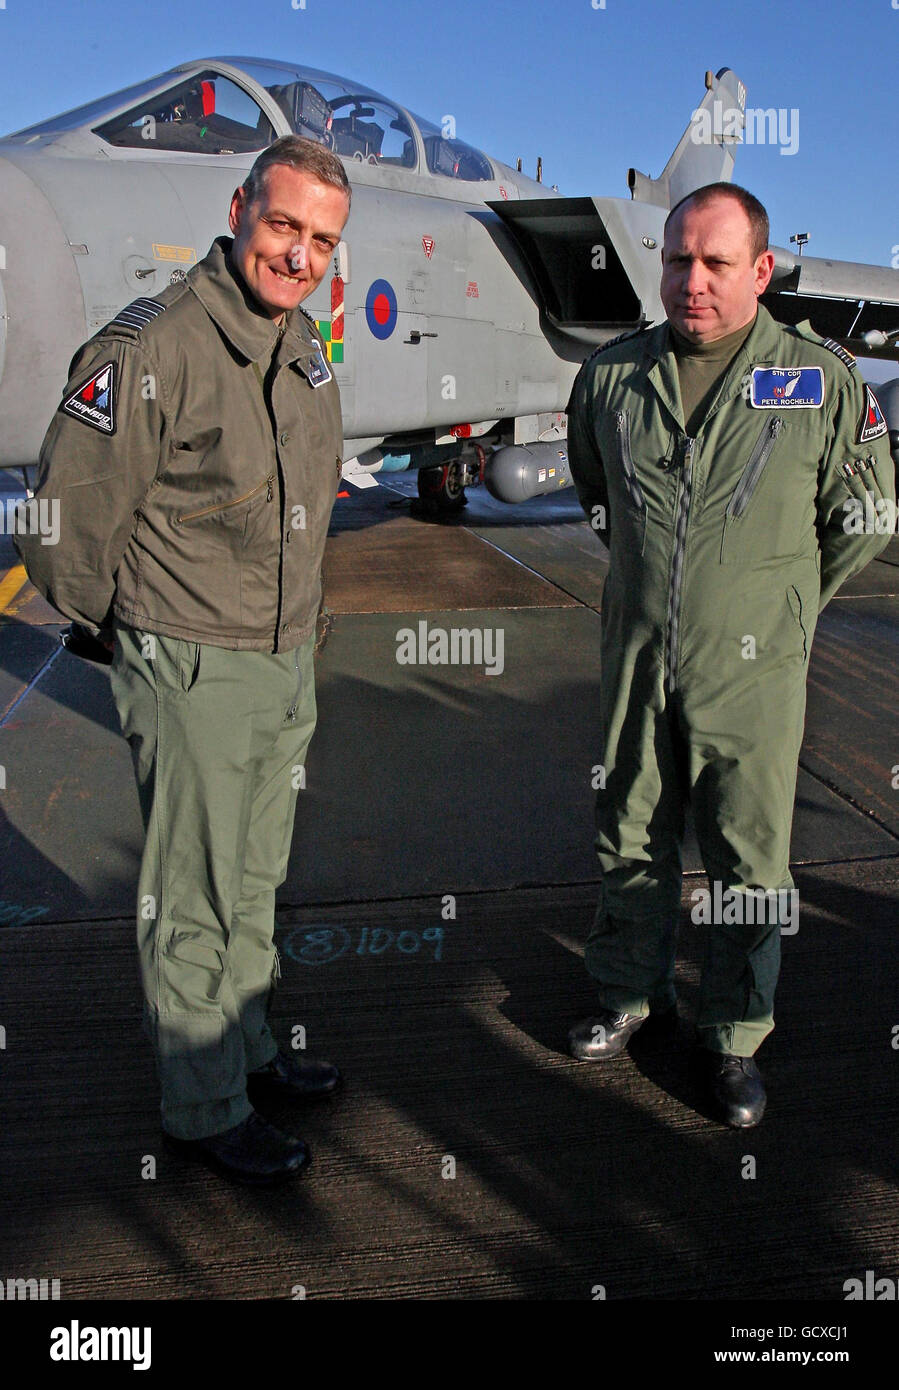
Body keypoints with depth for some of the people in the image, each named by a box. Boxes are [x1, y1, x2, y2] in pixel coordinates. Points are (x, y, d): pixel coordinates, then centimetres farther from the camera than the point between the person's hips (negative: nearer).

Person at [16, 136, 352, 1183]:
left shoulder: (304, 348, 8)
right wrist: (133, 628, -1)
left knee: (255, 878, 20)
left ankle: (246, 1046, 40)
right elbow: (63, 523, -15)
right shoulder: (151, 350, -19)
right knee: (195, 897, 5)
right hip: (192, 672, -8)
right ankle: (203, 1109, 23)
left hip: (288, 661, 8)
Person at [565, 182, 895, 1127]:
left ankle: (735, 1036, 25)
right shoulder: (611, 375, 2)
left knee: (749, 861, 6)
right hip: (637, 657, 3)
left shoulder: (823, 381, -5)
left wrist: (779, 611, 10)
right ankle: (633, 995, 36)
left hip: (752, 669, -2)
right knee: (630, 839, 14)